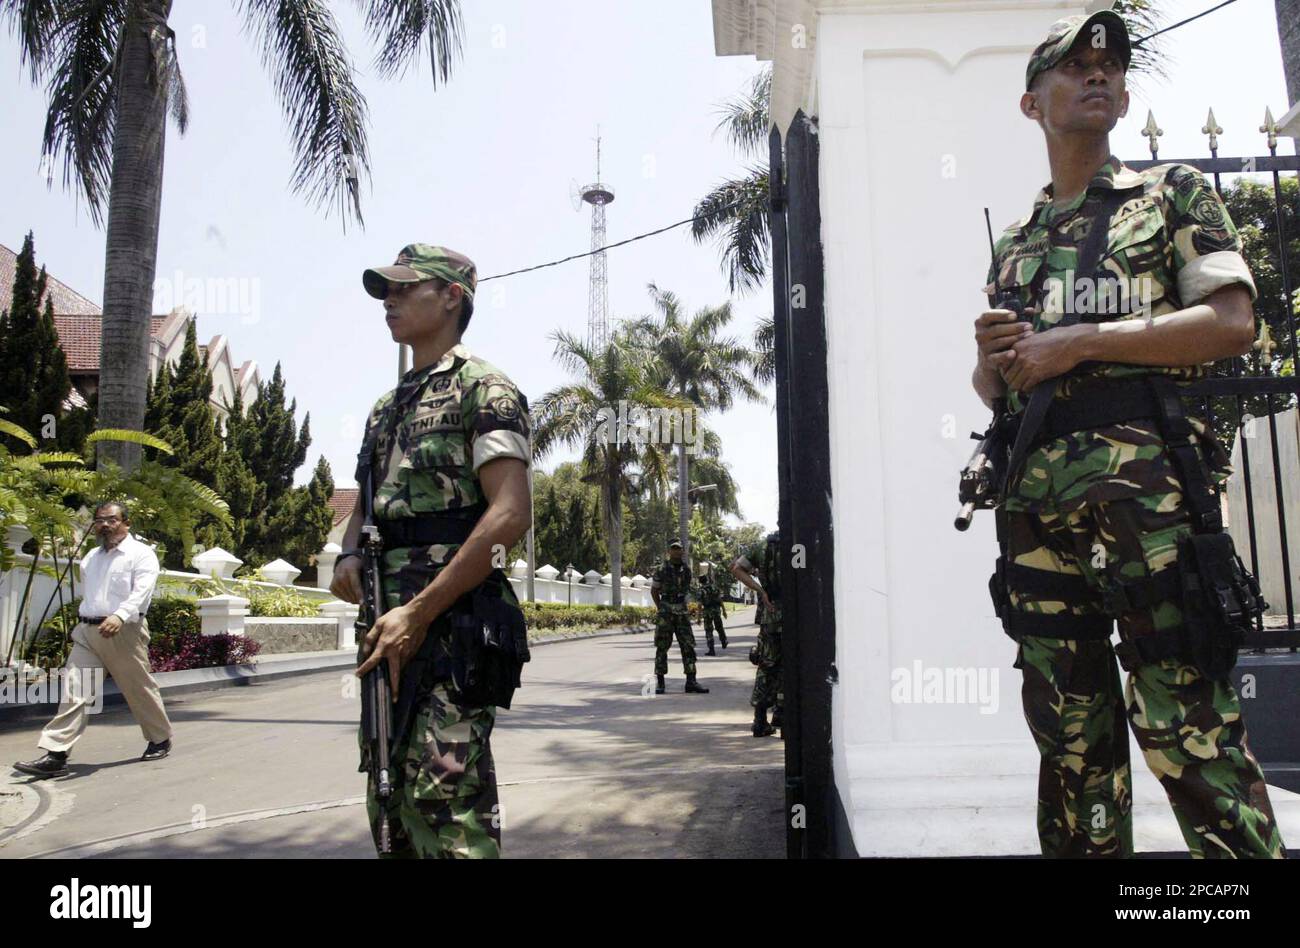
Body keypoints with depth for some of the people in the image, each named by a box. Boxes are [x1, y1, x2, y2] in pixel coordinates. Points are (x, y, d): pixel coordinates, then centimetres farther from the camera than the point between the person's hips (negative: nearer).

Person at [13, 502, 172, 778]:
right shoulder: (91, 557, 19)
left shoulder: (141, 554, -5)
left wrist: (120, 616, -34)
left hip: (123, 631, -6)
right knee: (74, 691, -5)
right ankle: (55, 755, -8)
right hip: (87, 631, 6)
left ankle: (160, 739, 23)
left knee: (140, 689, 5)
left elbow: (142, 591, -20)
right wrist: (83, 622, 19)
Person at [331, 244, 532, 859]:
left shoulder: (482, 388, -5)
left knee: (444, 806, -10)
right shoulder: (387, 408, 22)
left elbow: (511, 515, -17)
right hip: (390, 624, 9)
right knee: (390, 804, 15)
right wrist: (348, 557, 4)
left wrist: (418, 613, -19)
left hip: (451, 620, -9)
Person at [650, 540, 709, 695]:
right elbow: (653, 591, 4)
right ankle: (659, 682, 7)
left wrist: (681, 605, 13)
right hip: (666, 611, -4)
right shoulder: (662, 569, -6)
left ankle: (691, 681, 3)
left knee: (688, 645, -1)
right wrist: (661, 608, 2)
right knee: (662, 647, 0)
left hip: (682, 611, 4)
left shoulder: (686, 569, 6)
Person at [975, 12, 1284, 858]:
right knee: (1071, 732, 7)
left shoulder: (1173, 193, 13)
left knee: (1189, 727, -9)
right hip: (1033, 495, 5)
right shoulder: (1013, 246, 24)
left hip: (1145, 478, -4)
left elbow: (1232, 322, -1)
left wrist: (1076, 344, -7)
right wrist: (992, 357, 1)